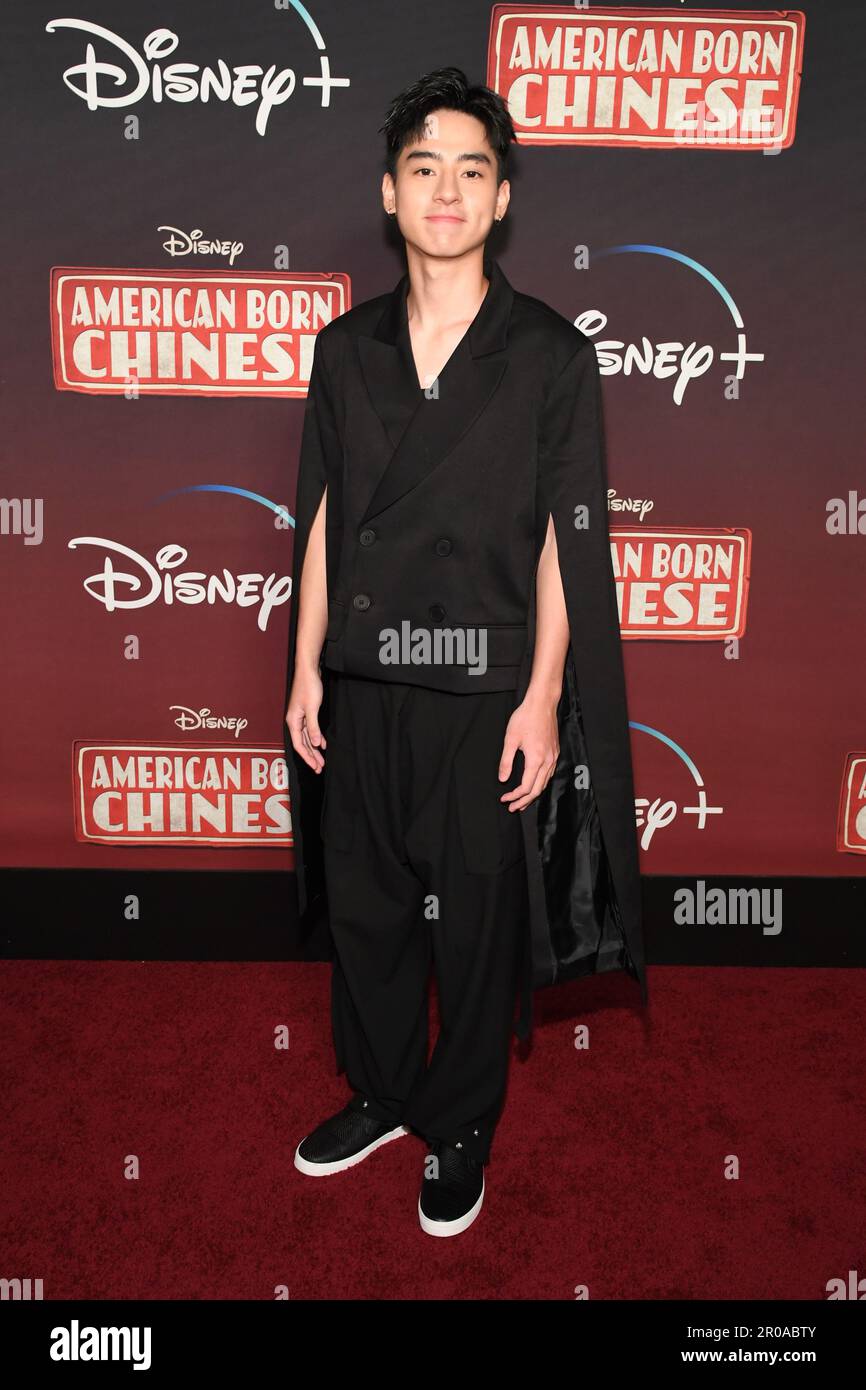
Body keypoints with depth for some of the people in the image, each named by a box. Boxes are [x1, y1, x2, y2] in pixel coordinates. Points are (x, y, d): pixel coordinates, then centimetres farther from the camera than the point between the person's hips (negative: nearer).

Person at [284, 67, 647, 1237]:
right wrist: (306, 669, 5)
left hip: (486, 689, -3)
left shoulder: (551, 354, -3)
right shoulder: (347, 347, 7)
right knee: (364, 904, 16)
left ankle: (461, 1128, 33)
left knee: (477, 924, 9)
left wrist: (542, 698, -11)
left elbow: (566, 539, -5)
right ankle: (380, 1093, 40)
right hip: (364, 684, 4)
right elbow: (323, 517, 8)